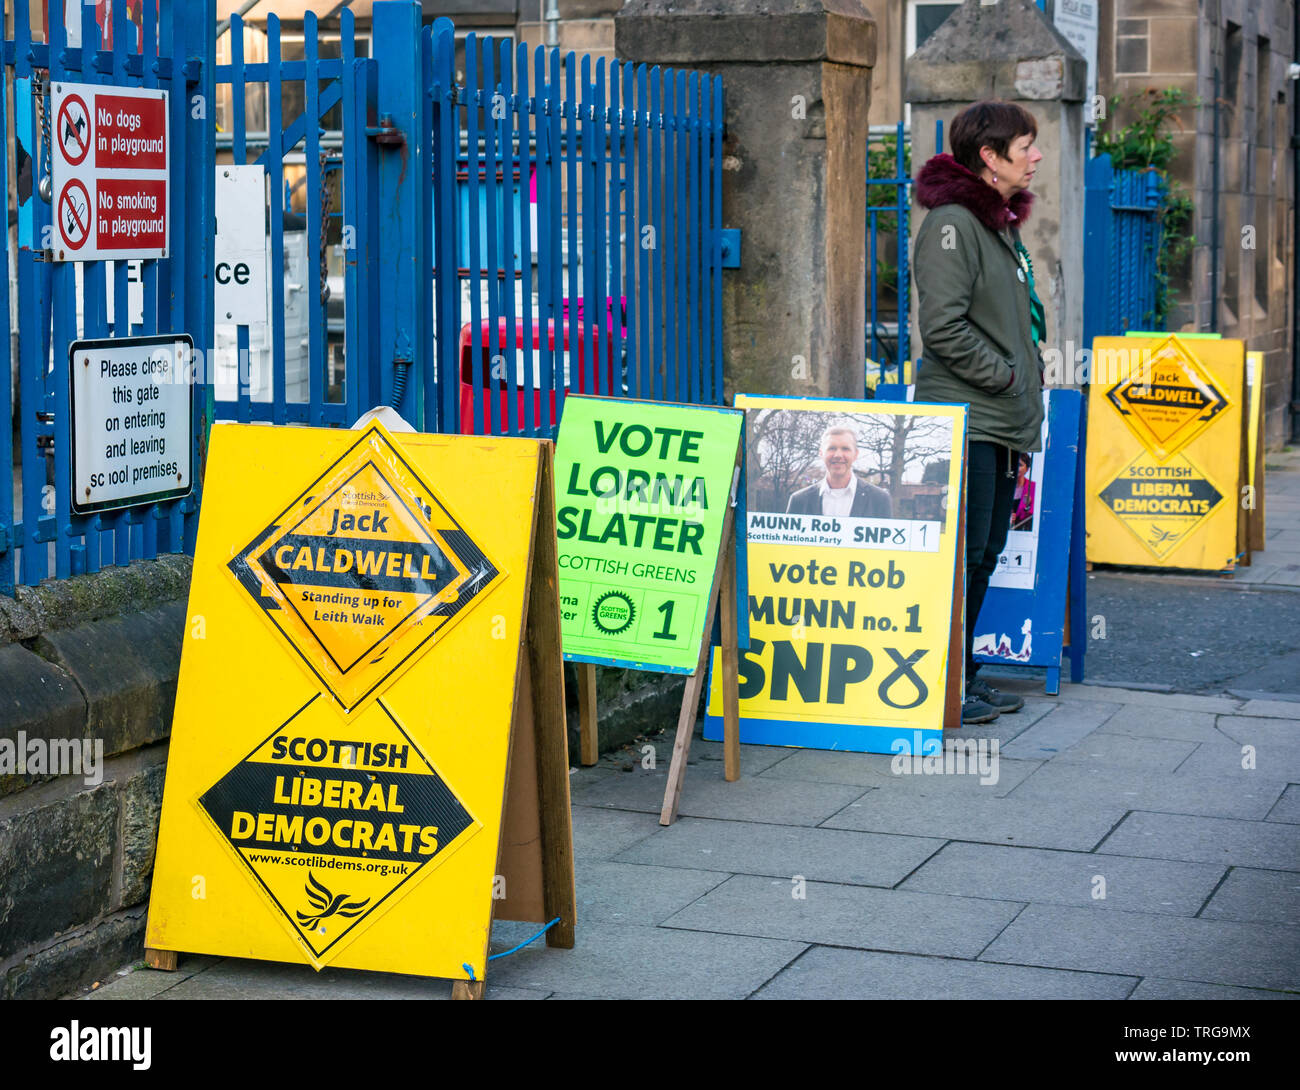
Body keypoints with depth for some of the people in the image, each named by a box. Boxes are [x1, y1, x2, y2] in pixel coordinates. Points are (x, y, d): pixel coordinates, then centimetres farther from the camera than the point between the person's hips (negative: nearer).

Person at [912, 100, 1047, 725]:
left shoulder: (1002, 223, 18)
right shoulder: (952, 223, -13)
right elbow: (943, 326, -21)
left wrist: (1027, 376, 15)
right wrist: (1004, 374, -14)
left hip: (1003, 419, 10)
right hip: (964, 417, -10)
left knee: (985, 552, 12)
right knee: (964, 551, -7)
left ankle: (961, 676, 21)